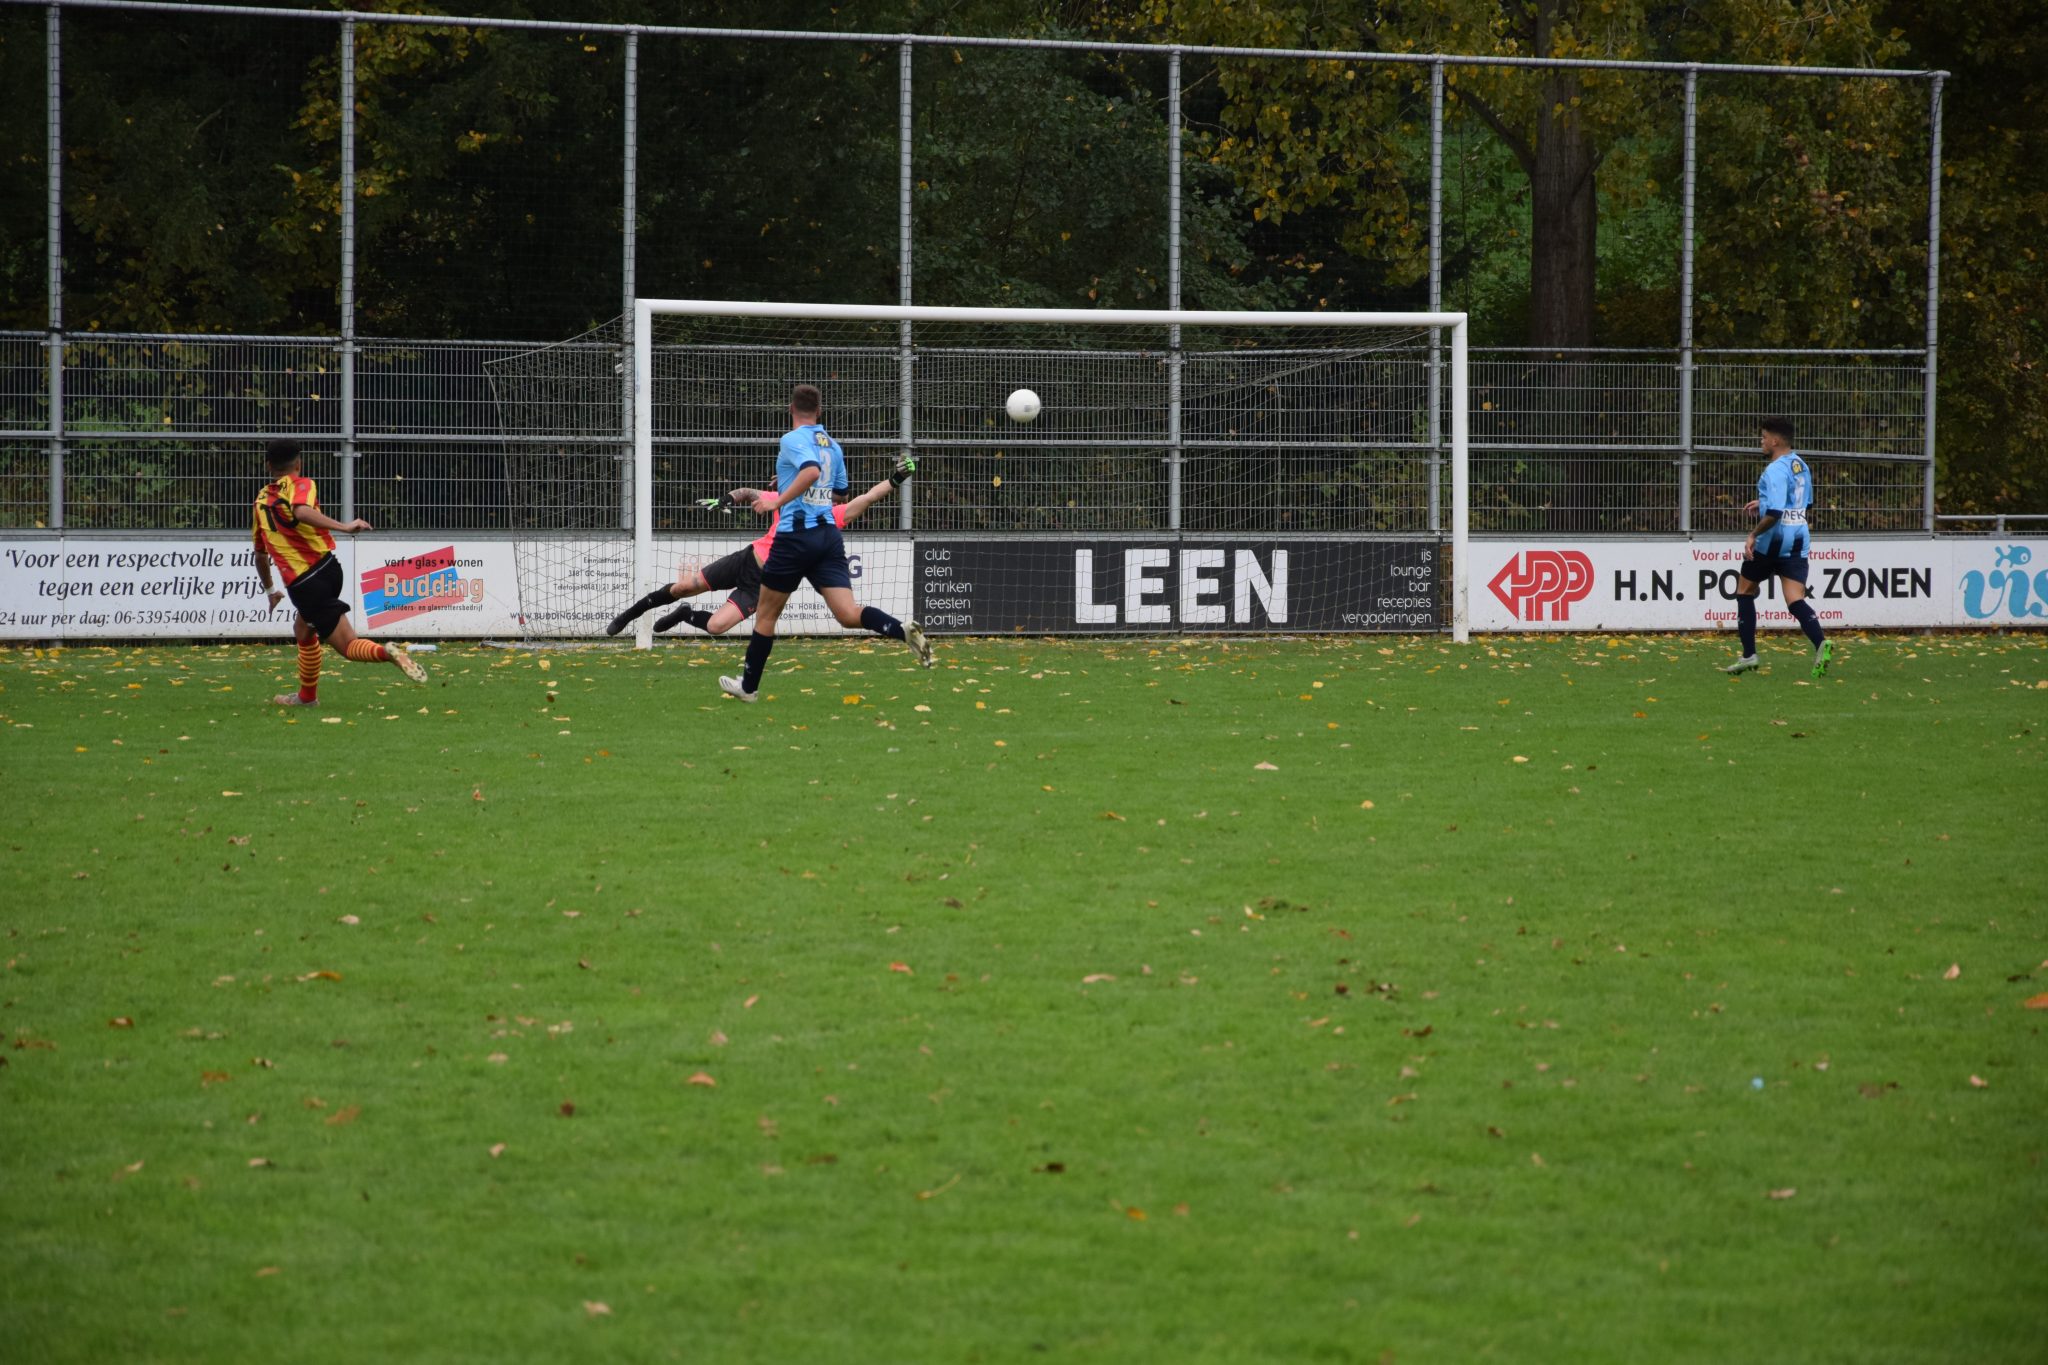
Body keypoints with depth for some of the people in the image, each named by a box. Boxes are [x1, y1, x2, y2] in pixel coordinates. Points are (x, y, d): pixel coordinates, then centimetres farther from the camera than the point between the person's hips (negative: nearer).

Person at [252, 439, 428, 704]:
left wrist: (270, 590, 36)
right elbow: (302, 512, -27)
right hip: (328, 568, 1)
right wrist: (343, 527, -33)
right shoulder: (300, 485, 0)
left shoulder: (261, 501, 10)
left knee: (348, 645, -6)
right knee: (303, 630, 28)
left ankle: (386, 653, -37)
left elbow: (261, 555, 21)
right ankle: (307, 695, 34)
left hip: (303, 587, -1)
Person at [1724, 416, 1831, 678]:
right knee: (1795, 600, -3)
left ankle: (1749, 655, 16)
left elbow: (1774, 513, -25)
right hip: (1798, 539, 7)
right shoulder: (1801, 466, 12)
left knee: (1745, 591, 14)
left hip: (1772, 540, -7)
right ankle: (1821, 642, -30)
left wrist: (1754, 534, -14)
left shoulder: (1775, 470, -16)